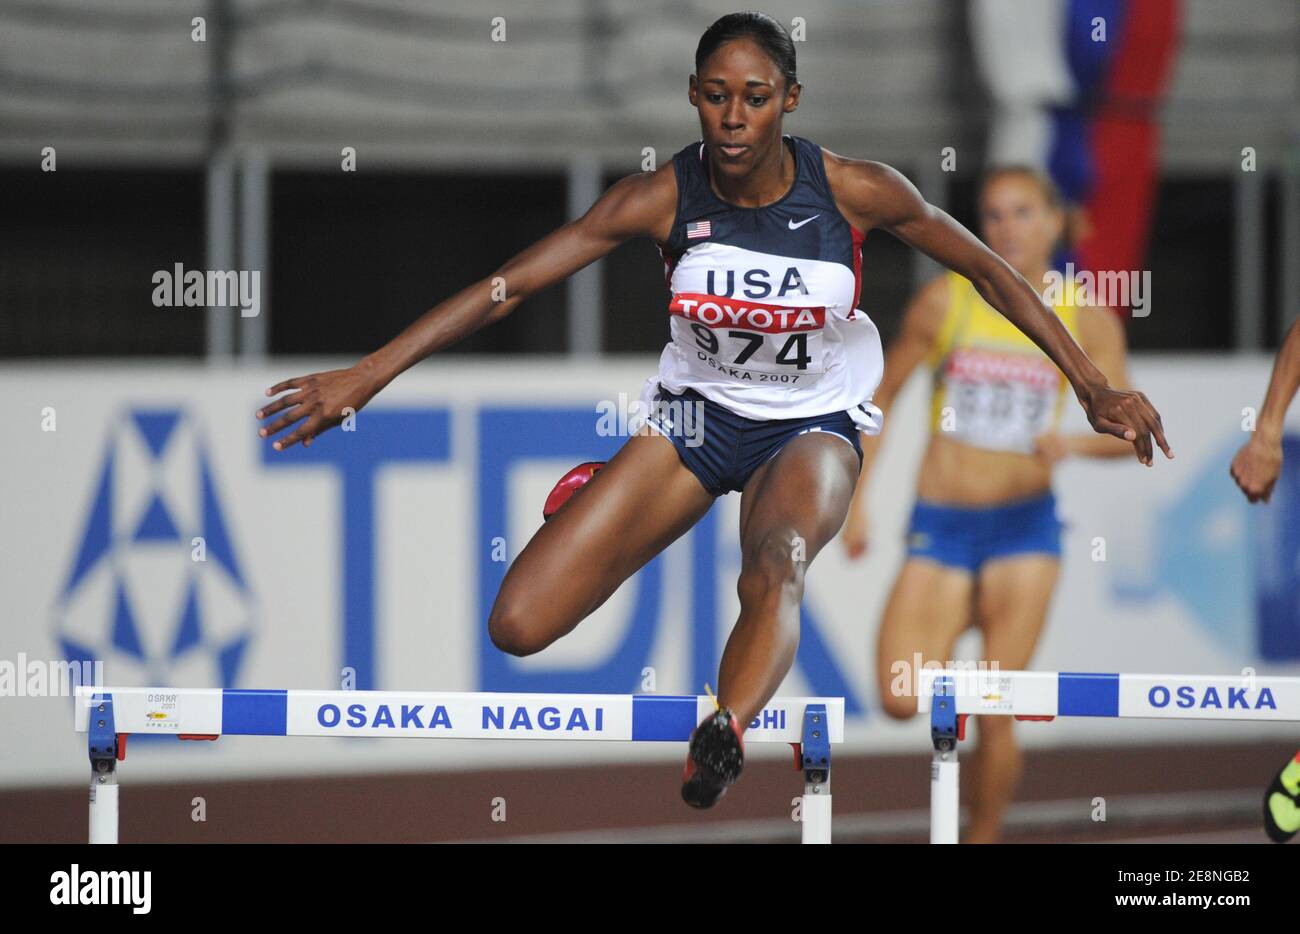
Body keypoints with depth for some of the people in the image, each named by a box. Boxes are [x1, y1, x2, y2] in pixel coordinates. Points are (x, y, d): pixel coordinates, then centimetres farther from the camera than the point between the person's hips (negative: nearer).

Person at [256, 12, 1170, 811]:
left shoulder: (856, 192, -17)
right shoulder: (665, 198, -16)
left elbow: (987, 269, -3)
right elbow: (508, 286, -17)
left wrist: (1092, 383, -3)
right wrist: (365, 376, -22)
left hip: (812, 424, -2)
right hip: (696, 413, 2)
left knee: (775, 565, -39)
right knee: (517, 628, -8)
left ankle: (721, 743, -64)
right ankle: (593, 501, 27)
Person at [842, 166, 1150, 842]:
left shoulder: (1087, 319, 0)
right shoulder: (945, 301, -2)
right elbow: (880, 396, 8)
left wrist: (1071, 444, -20)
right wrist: (856, 500, 2)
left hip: (1024, 526, 0)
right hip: (940, 528, 0)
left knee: (995, 716, -7)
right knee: (901, 702, -13)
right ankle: (963, 617, 20)